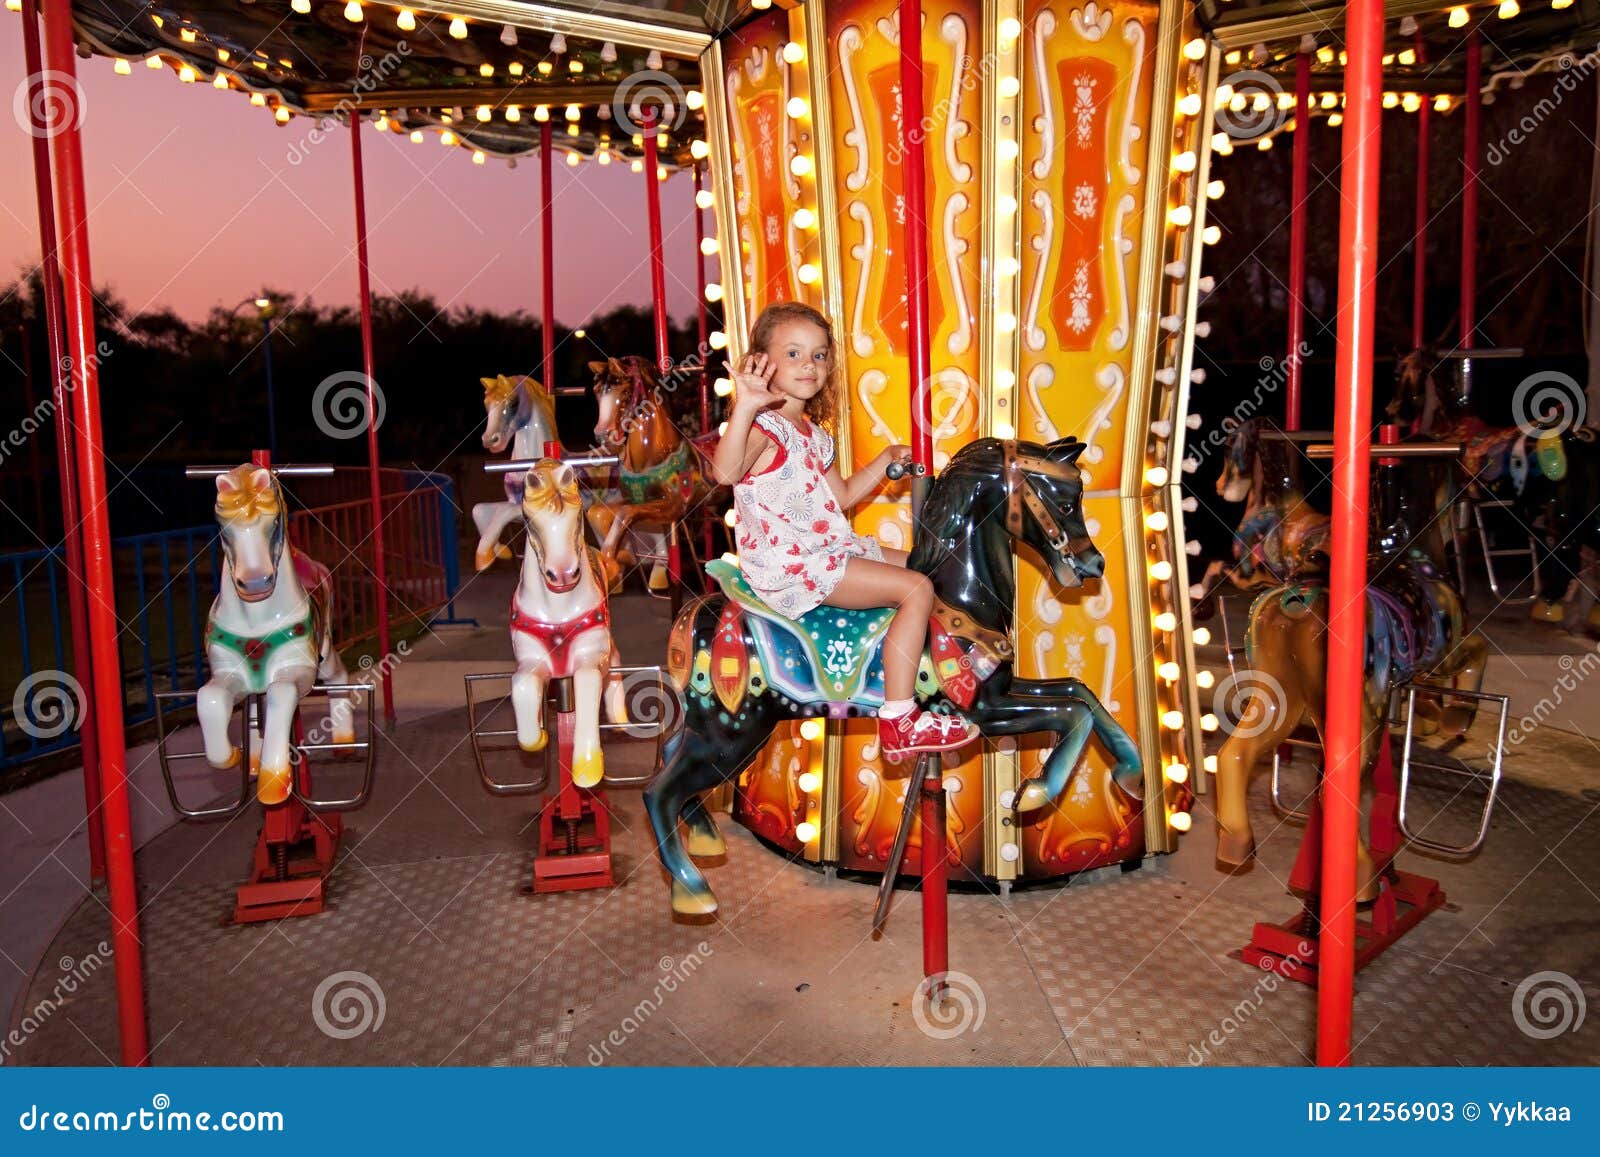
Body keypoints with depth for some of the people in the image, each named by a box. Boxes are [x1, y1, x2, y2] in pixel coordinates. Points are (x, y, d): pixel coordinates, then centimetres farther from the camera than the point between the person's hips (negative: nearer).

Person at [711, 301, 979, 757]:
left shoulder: (813, 435, 16)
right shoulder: (764, 427, -14)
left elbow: (841, 496, 25)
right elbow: (726, 471, -37)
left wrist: (884, 462, 17)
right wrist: (745, 406, -48)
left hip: (830, 548, 10)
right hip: (789, 564, -10)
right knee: (916, 589, -16)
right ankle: (899, 723, -17)